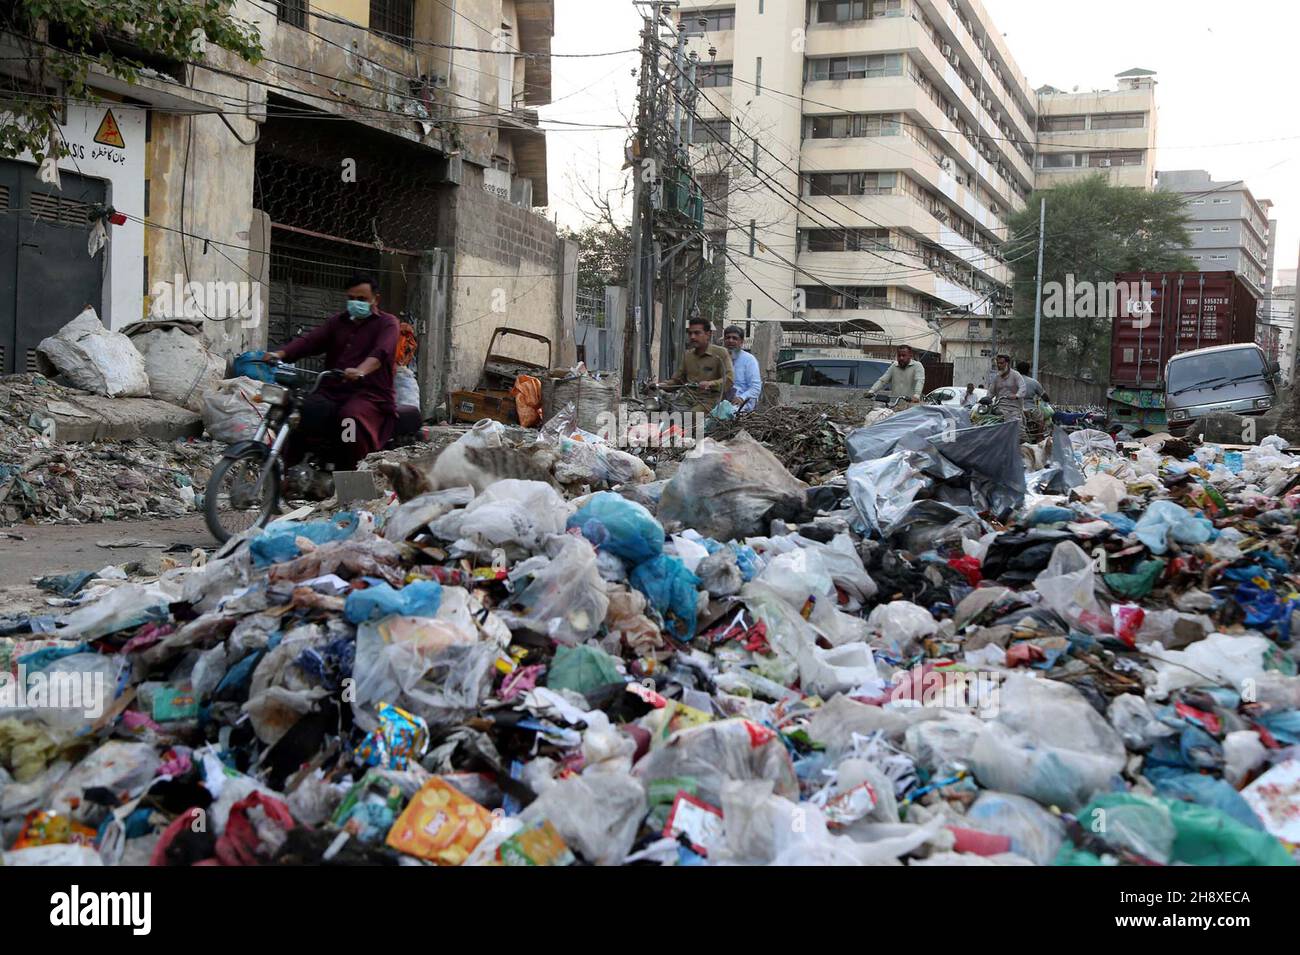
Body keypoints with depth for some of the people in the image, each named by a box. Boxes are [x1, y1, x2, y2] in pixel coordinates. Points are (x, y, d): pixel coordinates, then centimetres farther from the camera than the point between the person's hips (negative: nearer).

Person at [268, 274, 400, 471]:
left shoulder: (386, 323, 7)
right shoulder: (338, 321, 23)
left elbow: (381, 352, -15)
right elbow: (309, 340, 6)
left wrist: (361, 371, -38)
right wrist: (280, 354, -14)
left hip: (370, 394, -5)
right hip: (331, 392, 5)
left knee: (350, 418, -37)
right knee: (303, 412, -22)